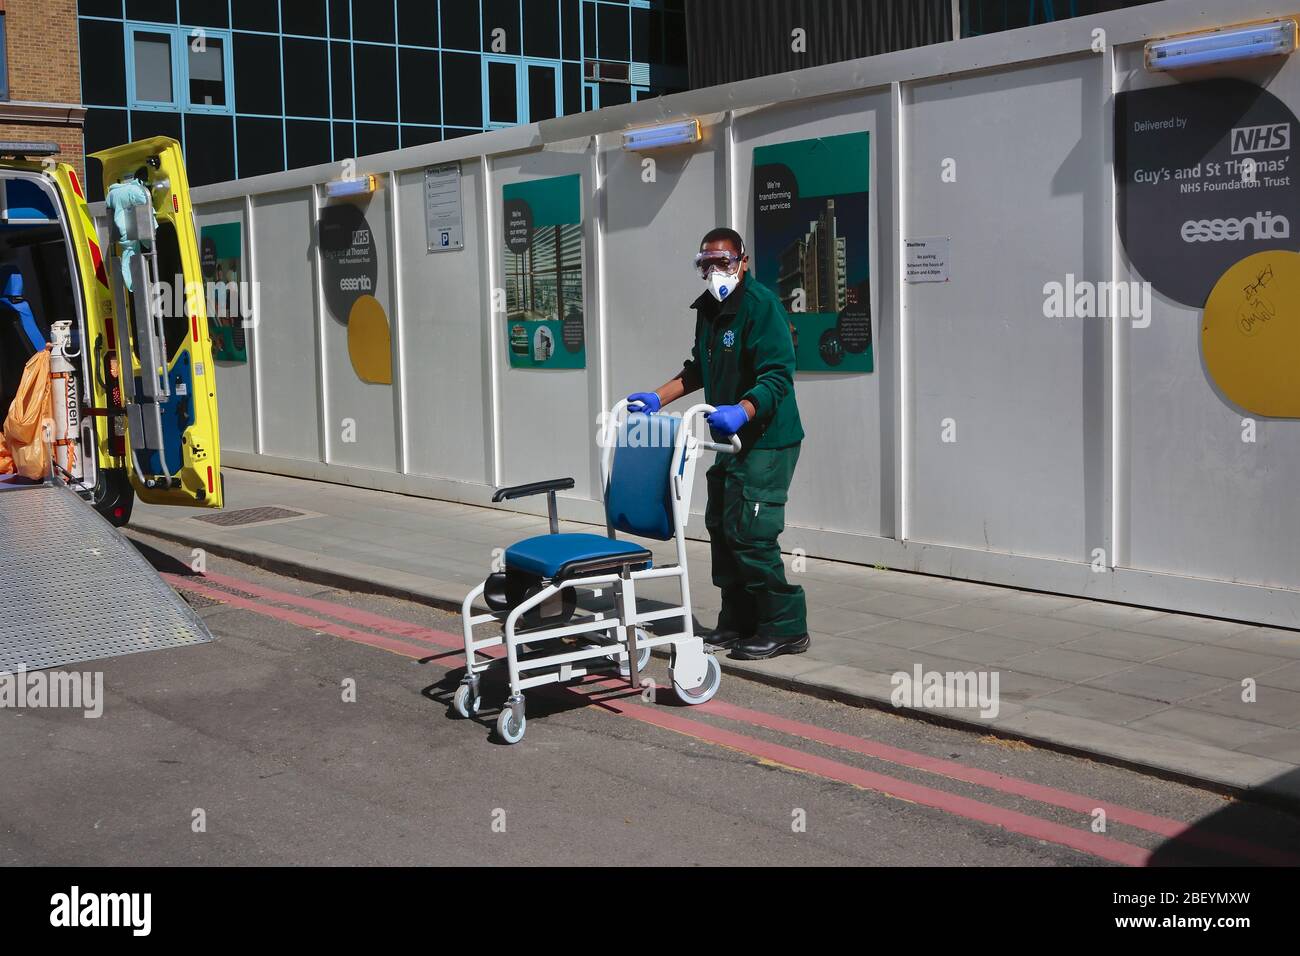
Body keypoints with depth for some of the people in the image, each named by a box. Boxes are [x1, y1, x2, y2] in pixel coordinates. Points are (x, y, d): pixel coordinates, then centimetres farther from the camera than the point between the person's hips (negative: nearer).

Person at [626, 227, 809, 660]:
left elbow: (778, 376, -24)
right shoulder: (708, 308, 13)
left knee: (749, 533, -12)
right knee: (721, 527, 13)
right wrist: (656, 398, 19)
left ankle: (785, 628, 0)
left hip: (766, 441, -10)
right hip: (732, 440, 10)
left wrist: (741, 411, -38)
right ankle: (738, 623, 25)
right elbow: (699, 369, 27)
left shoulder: (760, 304, -16)